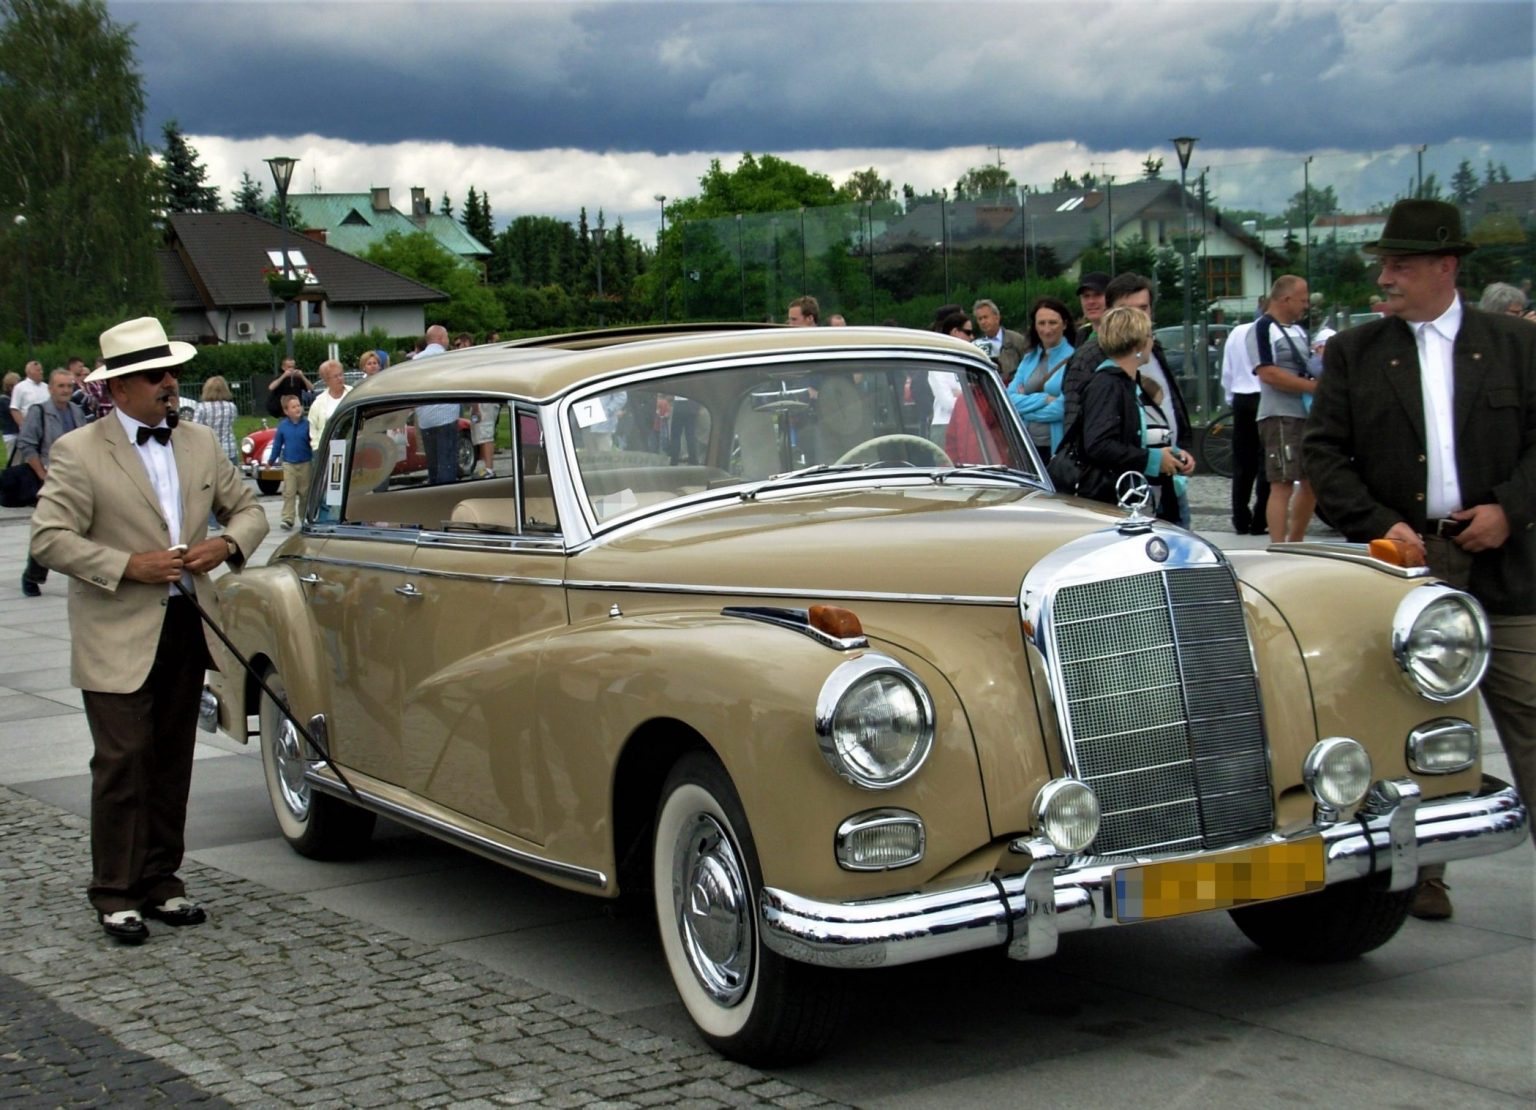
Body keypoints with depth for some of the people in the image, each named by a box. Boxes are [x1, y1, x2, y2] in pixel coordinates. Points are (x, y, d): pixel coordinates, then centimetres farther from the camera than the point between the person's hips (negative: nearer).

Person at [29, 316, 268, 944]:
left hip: (187, 627, 5)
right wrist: (129, 567, -19)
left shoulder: (199, 444, 10)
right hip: (117, 637, -5)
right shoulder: (79, 453, -7)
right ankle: (115, 896, 3)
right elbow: (48, 539, -13)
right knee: (122, 764, -5)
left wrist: (227, 545, -6)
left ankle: (160, 883, 20)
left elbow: (247, 509, 16)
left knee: (172, 763, 10)